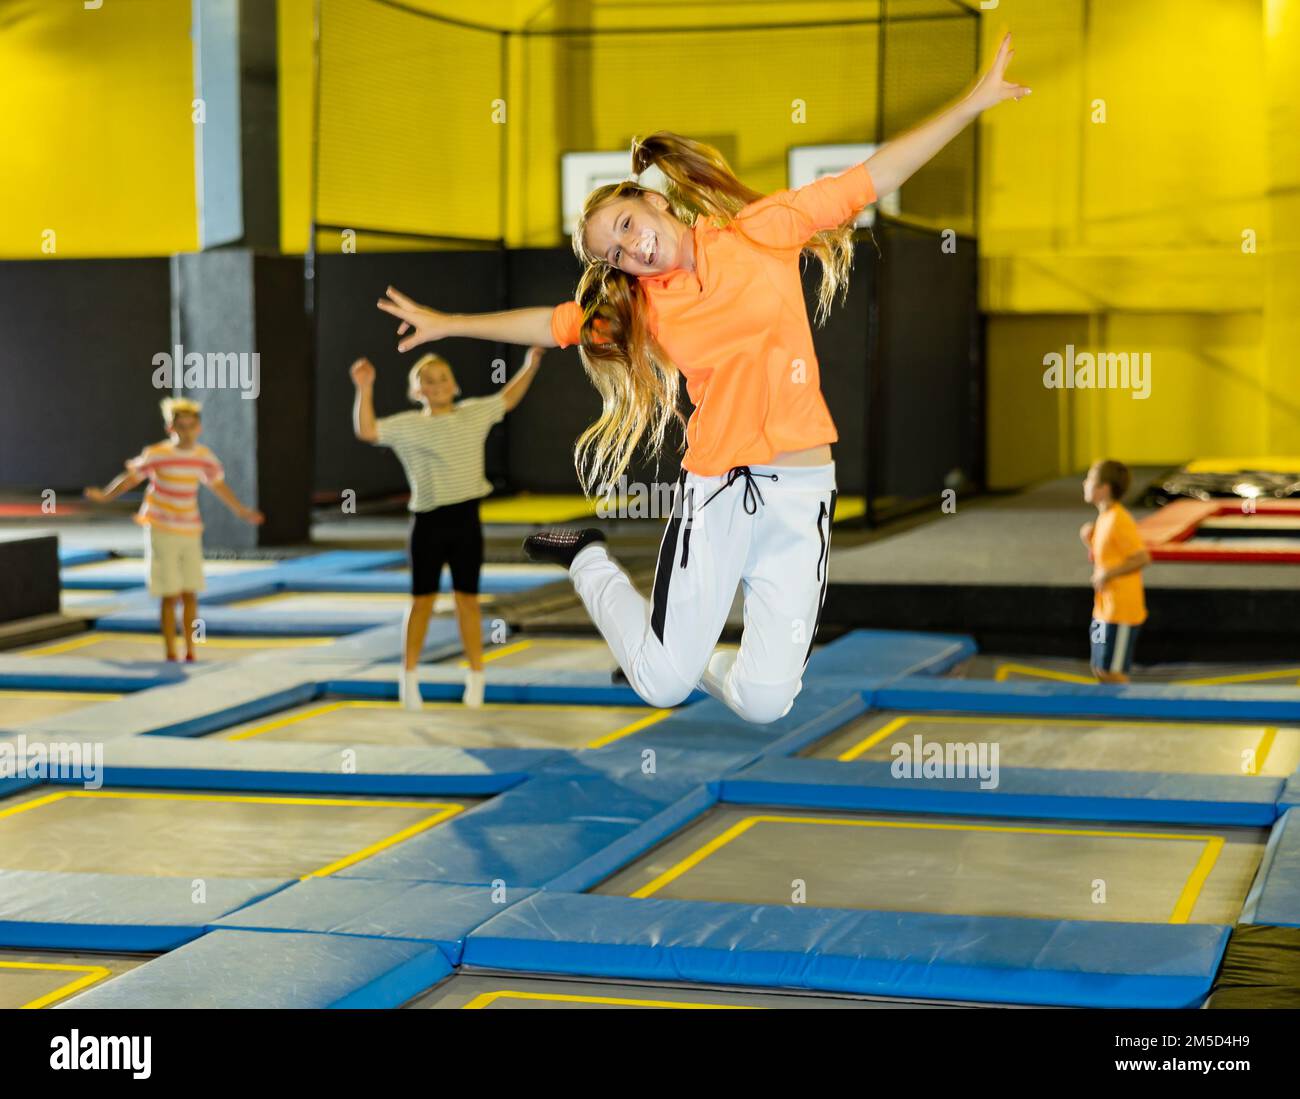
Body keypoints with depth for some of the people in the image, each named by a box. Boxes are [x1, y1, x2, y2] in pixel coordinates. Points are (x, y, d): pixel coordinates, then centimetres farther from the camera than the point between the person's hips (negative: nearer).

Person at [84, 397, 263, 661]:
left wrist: (241, 511, 23)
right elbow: (131, 477, -4)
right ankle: (170, 653, 4)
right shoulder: (157, 455, -12)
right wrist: (105, 496, -10)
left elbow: (219, 486, 15)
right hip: (162, 531, -4)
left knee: (190, 594, 5)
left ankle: (190, 651, 14)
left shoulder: (204, 457, 1)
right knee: (170, 596, -4)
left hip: (190, 533, 4)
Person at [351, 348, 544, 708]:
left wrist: (530, 366, 18)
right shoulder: (409, 425, -4)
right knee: (423, 599, 5)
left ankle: (476, 676, 15)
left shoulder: (473, 414, 8)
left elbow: (507, 399, 24)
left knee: (467, 598, 7)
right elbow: (367, 430, -16)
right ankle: (410, 675, 16)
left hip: (466, 519, 3)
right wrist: (365, 389, -25)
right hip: (430, 520, -3)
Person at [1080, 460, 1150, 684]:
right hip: (1104, 608, 10)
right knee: (1100, 670, 16)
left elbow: (1142, 558, -21)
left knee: (1113, 672, -5)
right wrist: (1091, 540, 5)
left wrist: (1108, 573, -21)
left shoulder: (1118, 520, -18)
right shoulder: (1104, 517, 11)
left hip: (1120, 612, -10)